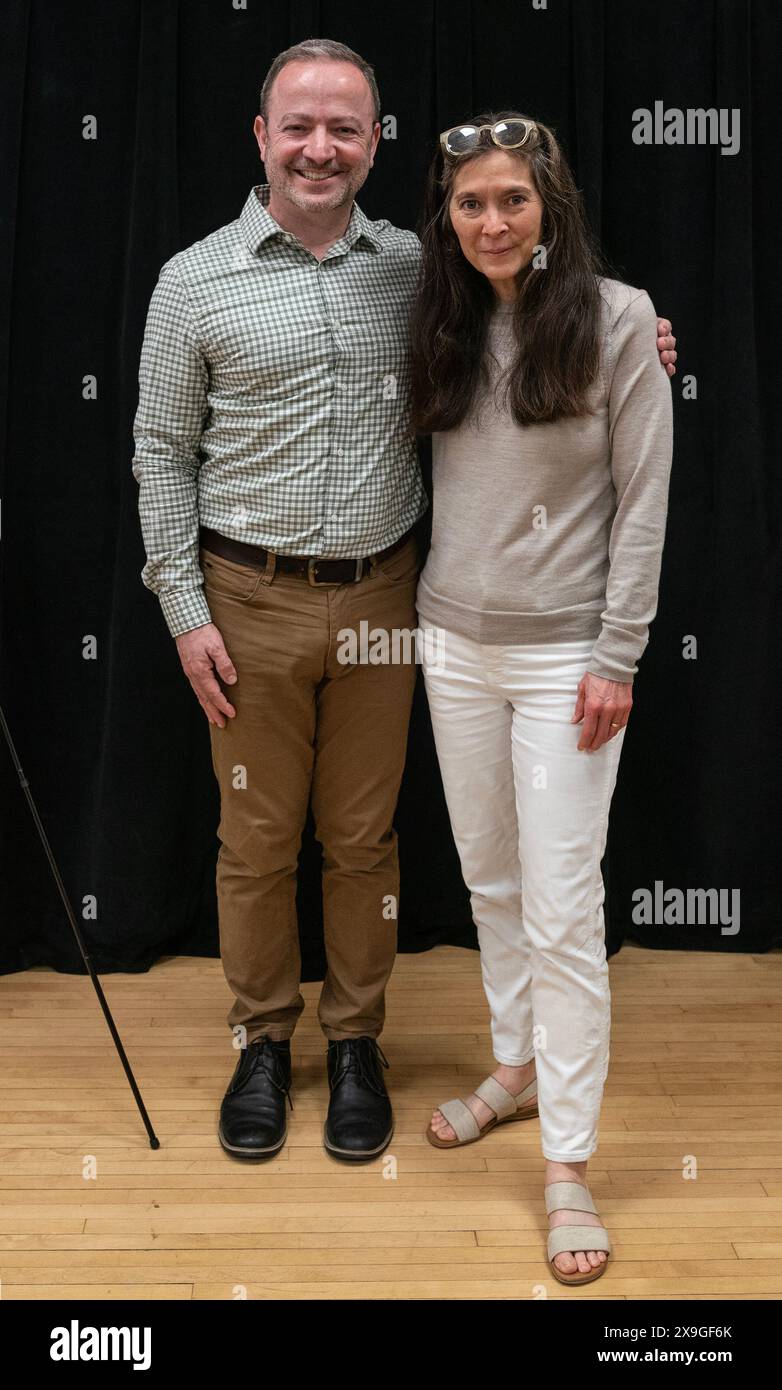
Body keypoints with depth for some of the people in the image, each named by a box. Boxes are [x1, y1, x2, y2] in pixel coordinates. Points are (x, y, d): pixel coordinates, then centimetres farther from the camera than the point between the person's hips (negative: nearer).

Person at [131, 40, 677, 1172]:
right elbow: (163, 453, 1)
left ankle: (356, 1042, 28)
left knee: (362, 837, 11)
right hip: (252, 604, -1)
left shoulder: (412, 267, 5)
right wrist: (185, 612, -5)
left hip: (381, 599, 2)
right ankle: (263, 1040, 28)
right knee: (258, 839, 9)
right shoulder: (196, 282, -1)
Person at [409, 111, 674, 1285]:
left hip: (565, 653, -5)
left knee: (562, 908, -3)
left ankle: (568, 1166, 6)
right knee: (491, 880, 16)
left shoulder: (616, 319, -9)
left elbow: (645, 499, -9)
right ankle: (518, 1067, 36)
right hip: (455, 642, 5)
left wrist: (618, 655, -12)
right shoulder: (446, 326, 6)